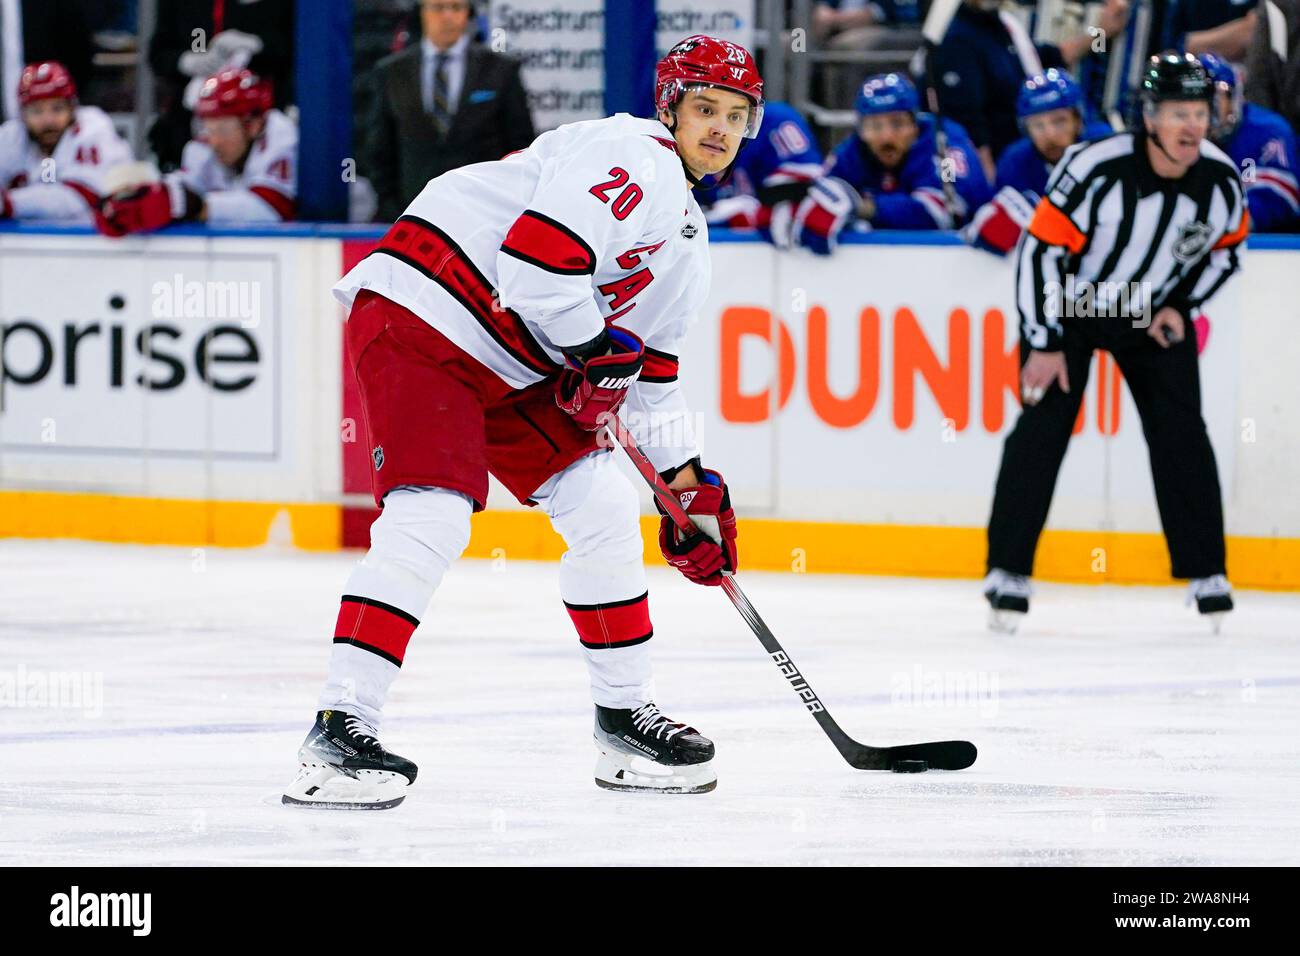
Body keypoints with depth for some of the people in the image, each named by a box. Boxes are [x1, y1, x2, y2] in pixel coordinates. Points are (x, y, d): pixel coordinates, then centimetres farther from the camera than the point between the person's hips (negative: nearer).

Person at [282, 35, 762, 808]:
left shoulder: (686, 238, 19)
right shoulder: (632, 159, -14)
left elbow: (649, 369, 26)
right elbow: (536, 251, -27)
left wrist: (688, 482, 21)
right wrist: (593, 349, -14)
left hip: (511, 365, 10)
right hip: (422, 317, -10)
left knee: (605, 510, 10)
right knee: (432, 517, -22)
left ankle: (625, 718, 22)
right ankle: (340, 731, -25)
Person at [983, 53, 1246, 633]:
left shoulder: (1221, 181, -17)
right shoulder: (1095, 170, -31)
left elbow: (1226, 249, 4)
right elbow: (1041, 249, -24)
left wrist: (1180, 306, -7)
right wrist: (1044, 343, -21)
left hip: (1154, 311, 3)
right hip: (1068, 304, -3)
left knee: (1181, 432, -4)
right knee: (1044, 427, -12)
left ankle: (1205, 572, 7)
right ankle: (1008, 572, -4)